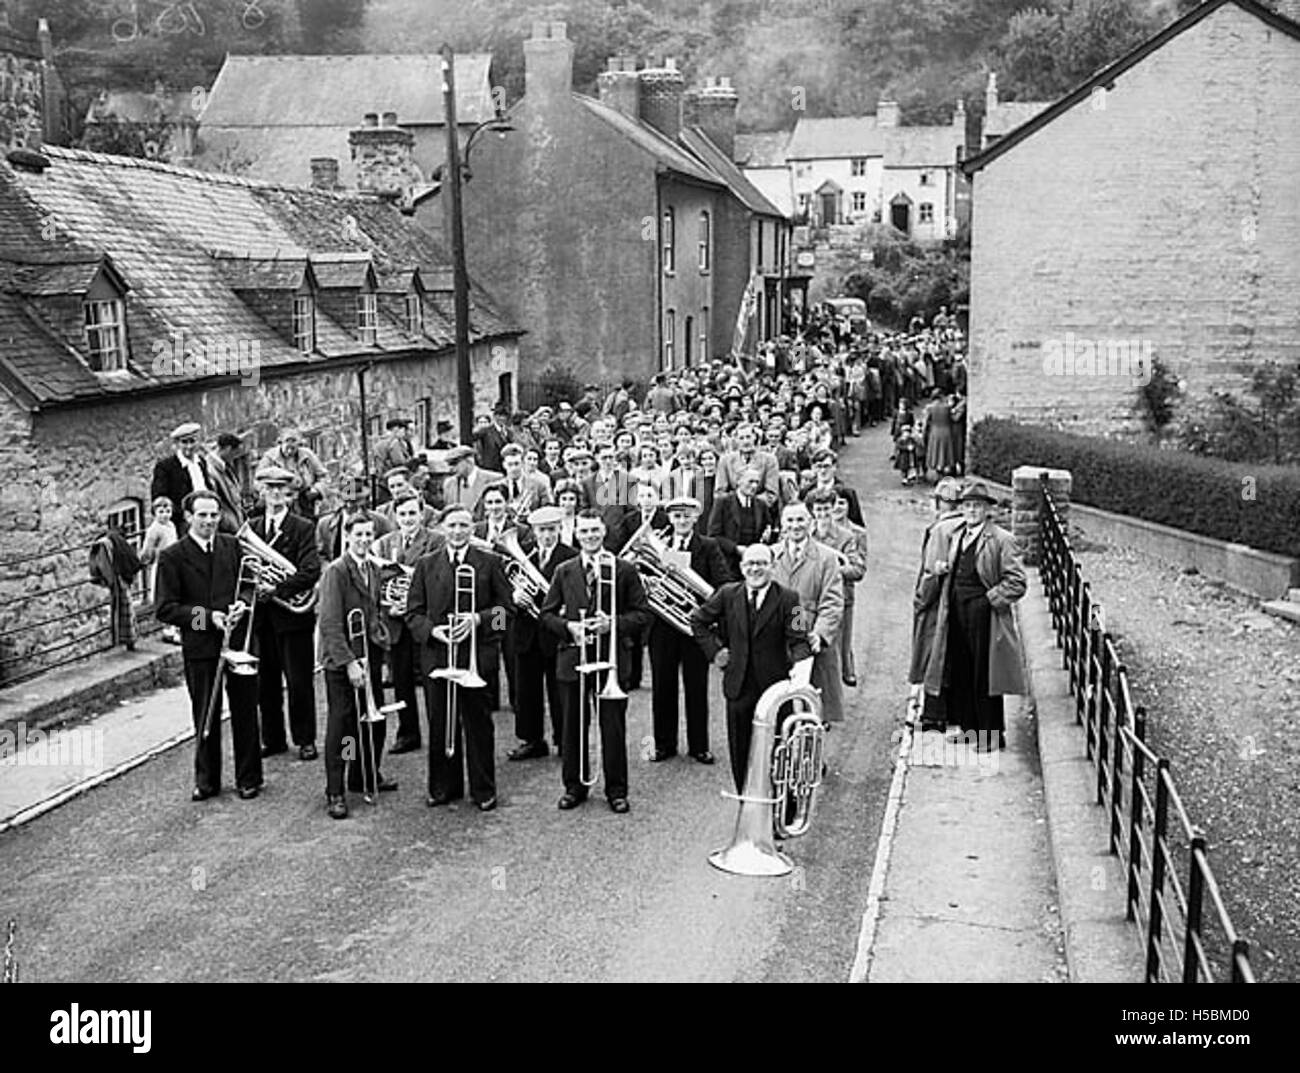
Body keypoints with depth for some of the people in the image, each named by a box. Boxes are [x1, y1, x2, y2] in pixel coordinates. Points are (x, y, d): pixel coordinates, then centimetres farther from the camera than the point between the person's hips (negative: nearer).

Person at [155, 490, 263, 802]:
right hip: (200, 647, -2)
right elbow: (164, 609, -7)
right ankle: (206, 780, 24)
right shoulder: (172, 557, -5)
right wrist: (206, 616, -17)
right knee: (204, 716, 8)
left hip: (239, 638, 2)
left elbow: (251, 582, 13)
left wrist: (243, 602, -10)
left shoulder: (233, 545, 5)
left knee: (245, 712, 8)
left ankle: (249, 778, 21)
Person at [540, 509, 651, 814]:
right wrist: (568, 626, -10)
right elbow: (547, 614, 9)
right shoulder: (563, 572, 9)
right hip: (573, 659, 2)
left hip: (611, 660, -2)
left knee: (613, 728, 3)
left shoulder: (625, 571, 1)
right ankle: (574, 786, 21)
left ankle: (616, 790, 14)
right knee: (572, 728, 8)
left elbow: (643, 614, 0)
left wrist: (613, 623, -16)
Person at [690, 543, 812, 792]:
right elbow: (698, 620, 15)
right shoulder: (727, 594, 2)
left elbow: (798, 639, -10)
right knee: (740, 752, 11)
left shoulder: (787, 598, -6)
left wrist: (799, 664, -29)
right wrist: (714, 650, 5)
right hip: (739, 687, 3)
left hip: (774, 687, -3)